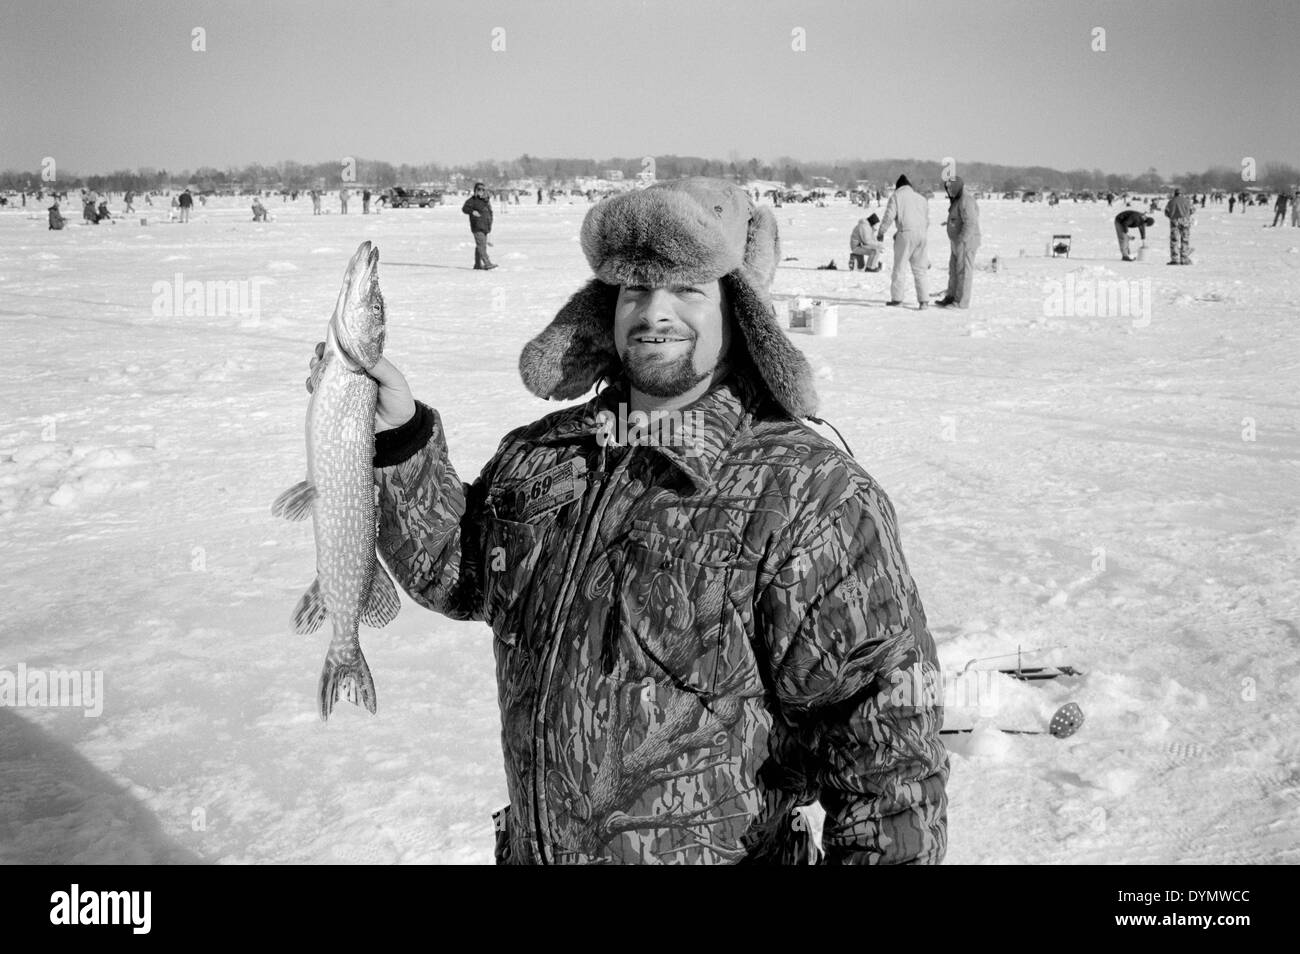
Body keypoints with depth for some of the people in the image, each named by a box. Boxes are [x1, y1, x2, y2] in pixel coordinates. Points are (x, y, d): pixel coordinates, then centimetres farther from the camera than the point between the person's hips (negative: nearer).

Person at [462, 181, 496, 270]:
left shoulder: (486, 201, 16)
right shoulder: (472, 200, -3)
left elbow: (490, 213, 24)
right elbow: (464, 208, -10)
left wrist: (490, 226, 17)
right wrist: (472, 211, -28)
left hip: (485, 228, 7)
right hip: (477, 227, -7)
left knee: (480, 246, 12)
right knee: (481, 245, -14)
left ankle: (477, 264, 20)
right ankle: (487, 264, -22)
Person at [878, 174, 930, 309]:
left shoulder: (897, 196, 3)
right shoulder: (921, 198, 18)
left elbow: (889, 216, -5)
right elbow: (927, 221, 20)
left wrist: (881, 232, 6)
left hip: (906, 234, -5)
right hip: (921, 234, 5)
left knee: (899, 267, 3)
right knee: (919, 269, 8)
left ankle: (896, 297, 2)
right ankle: (923, 300, 3)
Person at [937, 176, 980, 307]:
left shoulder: (966, 201, -19)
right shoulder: (958, 200, 14)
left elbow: (970, 223, -25)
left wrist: (961, 241, -28)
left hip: (966, 242, -10)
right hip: (958, 243, 10)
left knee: (963, 272, -5)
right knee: (954, 270, 15)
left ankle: (961, 302, -1)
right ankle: (951, 298, 22)